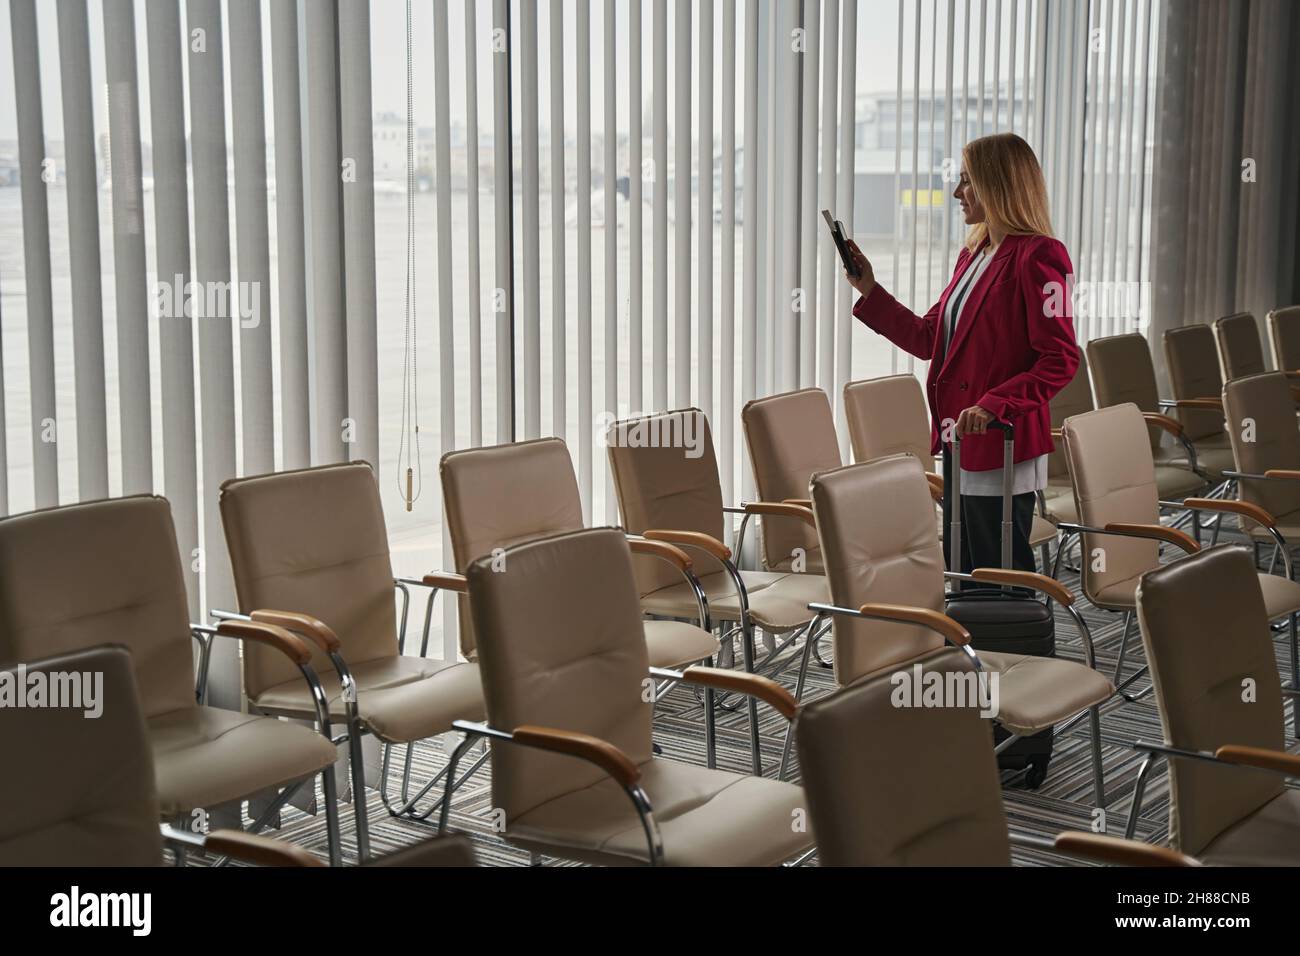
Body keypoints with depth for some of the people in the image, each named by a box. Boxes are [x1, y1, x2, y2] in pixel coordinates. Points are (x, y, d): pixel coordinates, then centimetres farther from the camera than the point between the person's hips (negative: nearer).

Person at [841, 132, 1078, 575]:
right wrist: (870, 291, 15)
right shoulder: (974, 255, 15)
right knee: (964, 578, 15)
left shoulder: (1037, 257, -13)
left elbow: (1061, 360, -18)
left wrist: (995, 405, -27)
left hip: (1003, 447, -9)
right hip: (961, 442, 9)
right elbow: (929, 339, 18)